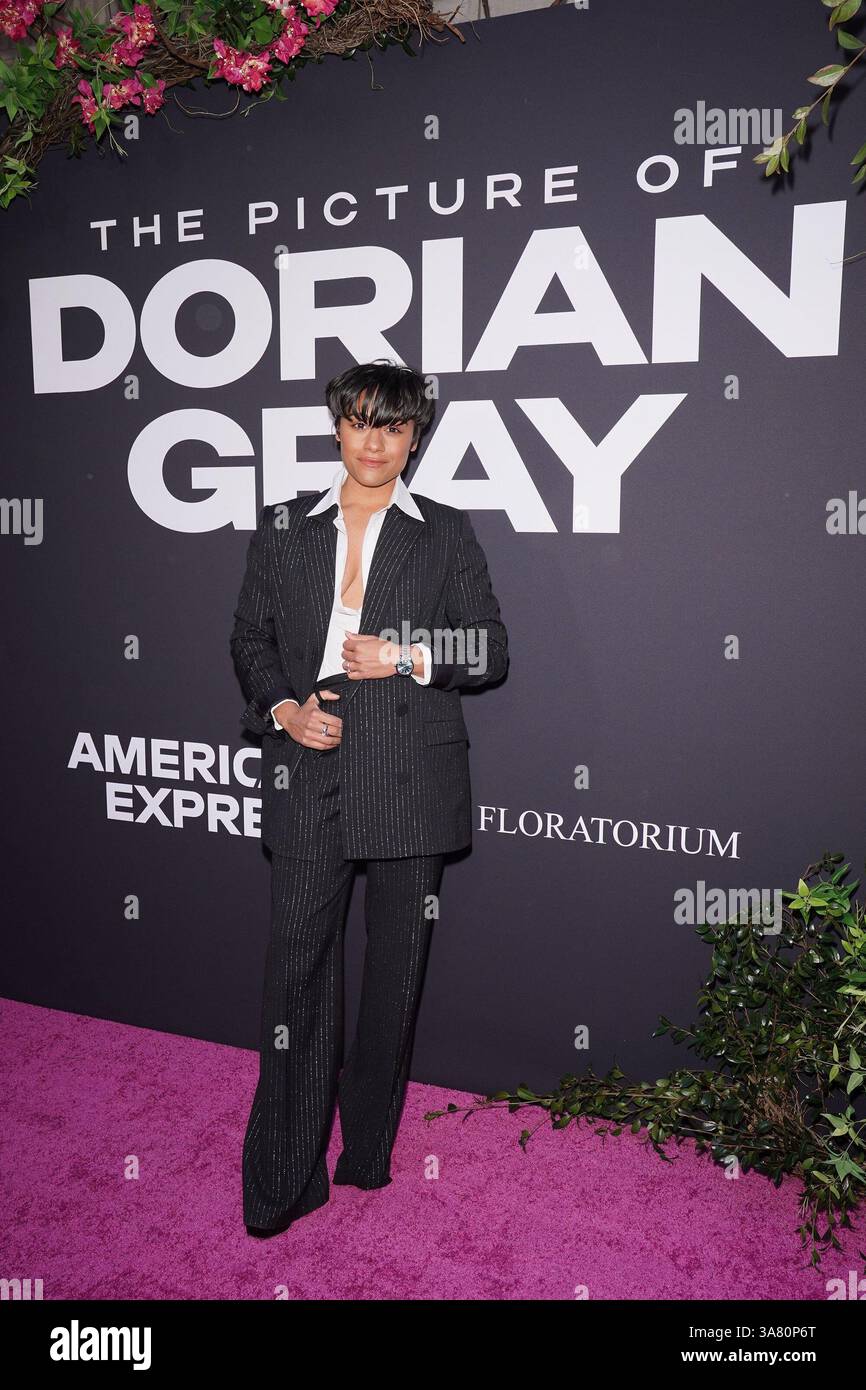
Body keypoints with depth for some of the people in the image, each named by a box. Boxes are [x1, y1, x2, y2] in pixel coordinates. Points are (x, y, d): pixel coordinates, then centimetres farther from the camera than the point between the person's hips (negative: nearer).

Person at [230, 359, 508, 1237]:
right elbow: (250, 638, 13)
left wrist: (408, 655, -10)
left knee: (397, 967, 9)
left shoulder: (446, 534, 8)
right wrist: (283, 707, -4)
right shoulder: (283, 529, 12)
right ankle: (283, 1178, 12)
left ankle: (367, 1148, 28)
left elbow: (490, 650, 6)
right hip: (309, 769, 0)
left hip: (408, 777, 0)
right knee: (297, 964, -2)